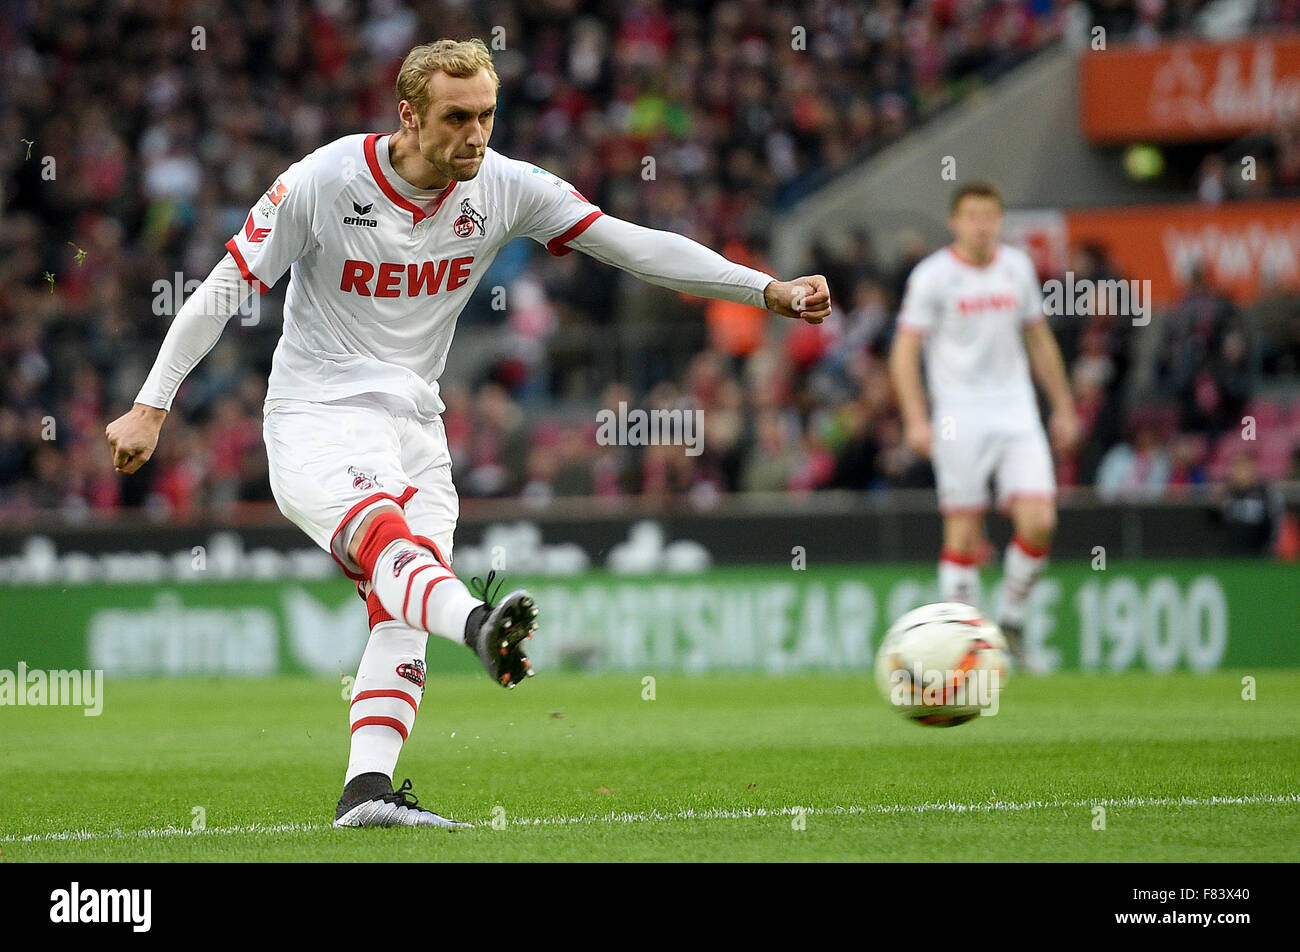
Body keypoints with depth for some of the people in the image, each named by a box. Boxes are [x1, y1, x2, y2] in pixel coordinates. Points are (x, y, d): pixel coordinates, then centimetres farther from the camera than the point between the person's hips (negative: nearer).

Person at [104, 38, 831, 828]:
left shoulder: (504, 188, -2)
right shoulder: (322, 184, -12)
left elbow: (636, 246, -3)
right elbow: (225, 289, -6)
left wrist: (770, 290, -8)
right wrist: (152, 406, -8)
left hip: (415, 425, 6)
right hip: (317, 415, -6)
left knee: (401, 618, -6)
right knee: (381, 534, -33)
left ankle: (366, 791, -11)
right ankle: (478, 625, -63)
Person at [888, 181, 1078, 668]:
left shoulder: (1017, 267, 9)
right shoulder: (932, 275, -5)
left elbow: (1039, 339, 19)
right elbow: (905, 350, -5)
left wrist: (1063, 406, 18)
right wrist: (916, 420, -15)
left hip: (1017, 415, 4)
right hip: (959, 420, -4)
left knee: (1038, 522, -9)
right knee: (963, 532, -4)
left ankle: (1010, 621, 10)